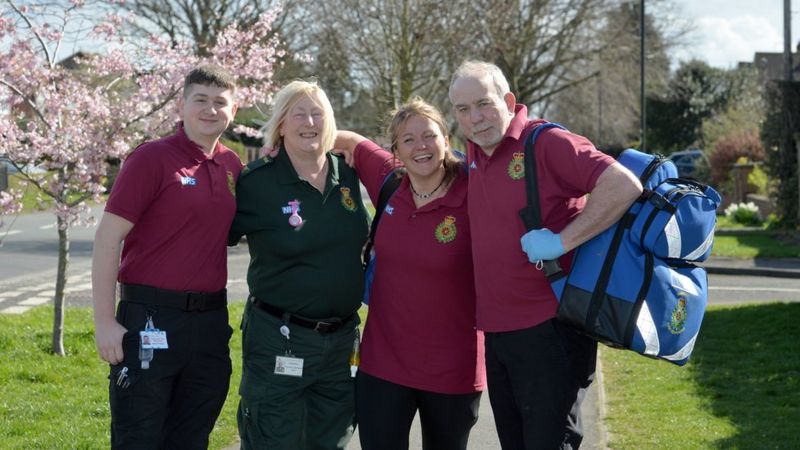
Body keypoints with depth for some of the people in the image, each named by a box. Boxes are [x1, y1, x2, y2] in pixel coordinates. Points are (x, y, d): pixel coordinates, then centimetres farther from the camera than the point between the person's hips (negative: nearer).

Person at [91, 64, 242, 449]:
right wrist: (104, 322, -15)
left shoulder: (232, 166, 9)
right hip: (152, 319, -6)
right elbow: (107, 238, -10)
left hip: (210, 322, 6)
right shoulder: (152, 158, -8)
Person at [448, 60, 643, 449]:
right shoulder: (472, 157, 10)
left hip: (548, 329, -8)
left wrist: (562, 241, -25)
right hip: (497, 331, 8)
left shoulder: (547, 143, -13)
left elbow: (624, 186, -23)